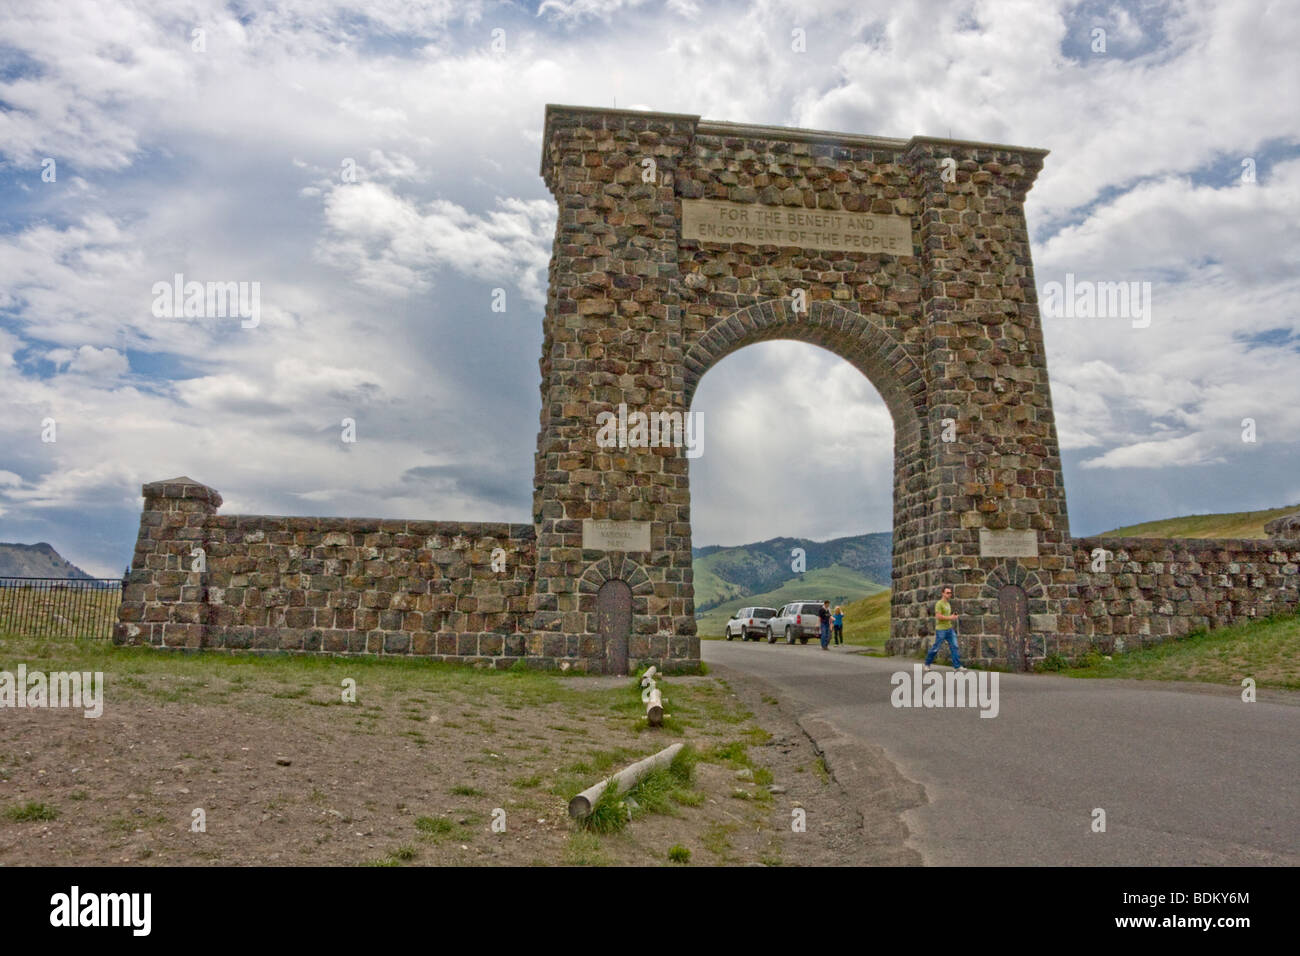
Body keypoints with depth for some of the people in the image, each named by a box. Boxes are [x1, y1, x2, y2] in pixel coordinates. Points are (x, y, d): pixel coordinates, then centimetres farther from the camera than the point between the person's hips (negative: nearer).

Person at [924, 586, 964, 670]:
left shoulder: (948, 604, 15)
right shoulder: (939, 604, -12)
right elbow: (938, 616, -20)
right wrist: (950, 618, -16)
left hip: (950, 629, 7)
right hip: (941, 629, -7)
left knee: (954, 646, -3)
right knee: (936, 648, 2)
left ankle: (957, 666, -2)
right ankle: (927, 663, 18)